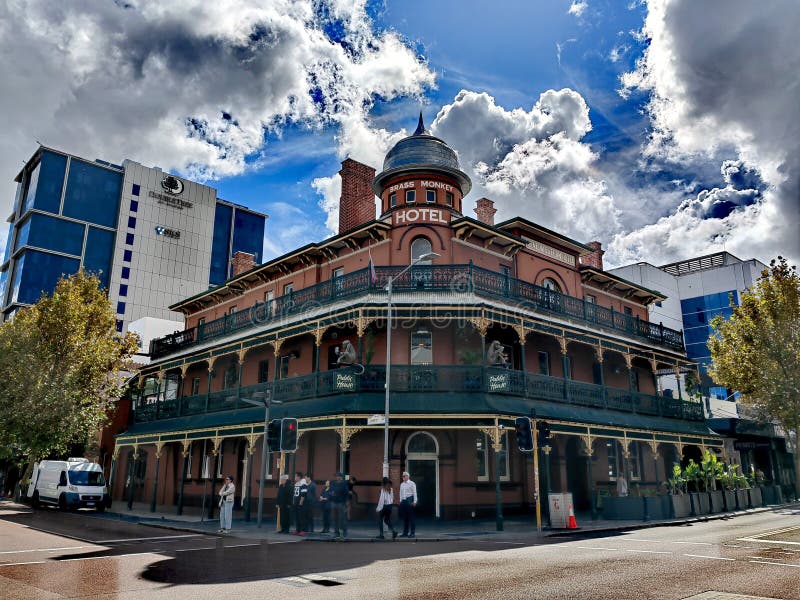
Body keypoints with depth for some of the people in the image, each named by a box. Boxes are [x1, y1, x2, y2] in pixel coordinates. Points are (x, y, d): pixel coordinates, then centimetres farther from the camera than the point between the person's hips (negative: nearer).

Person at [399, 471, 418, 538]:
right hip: (403, 501, 6)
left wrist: (414, 502, -13)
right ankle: (405, 533, 13)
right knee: (404, 518, 8)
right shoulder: (402, 484, 16)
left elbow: (414, 493, -6)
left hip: (410, 501, -6)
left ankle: (412, 533, 0)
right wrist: (401, 501, 12)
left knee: (411, 517, -4)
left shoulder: (412, 483, -2)